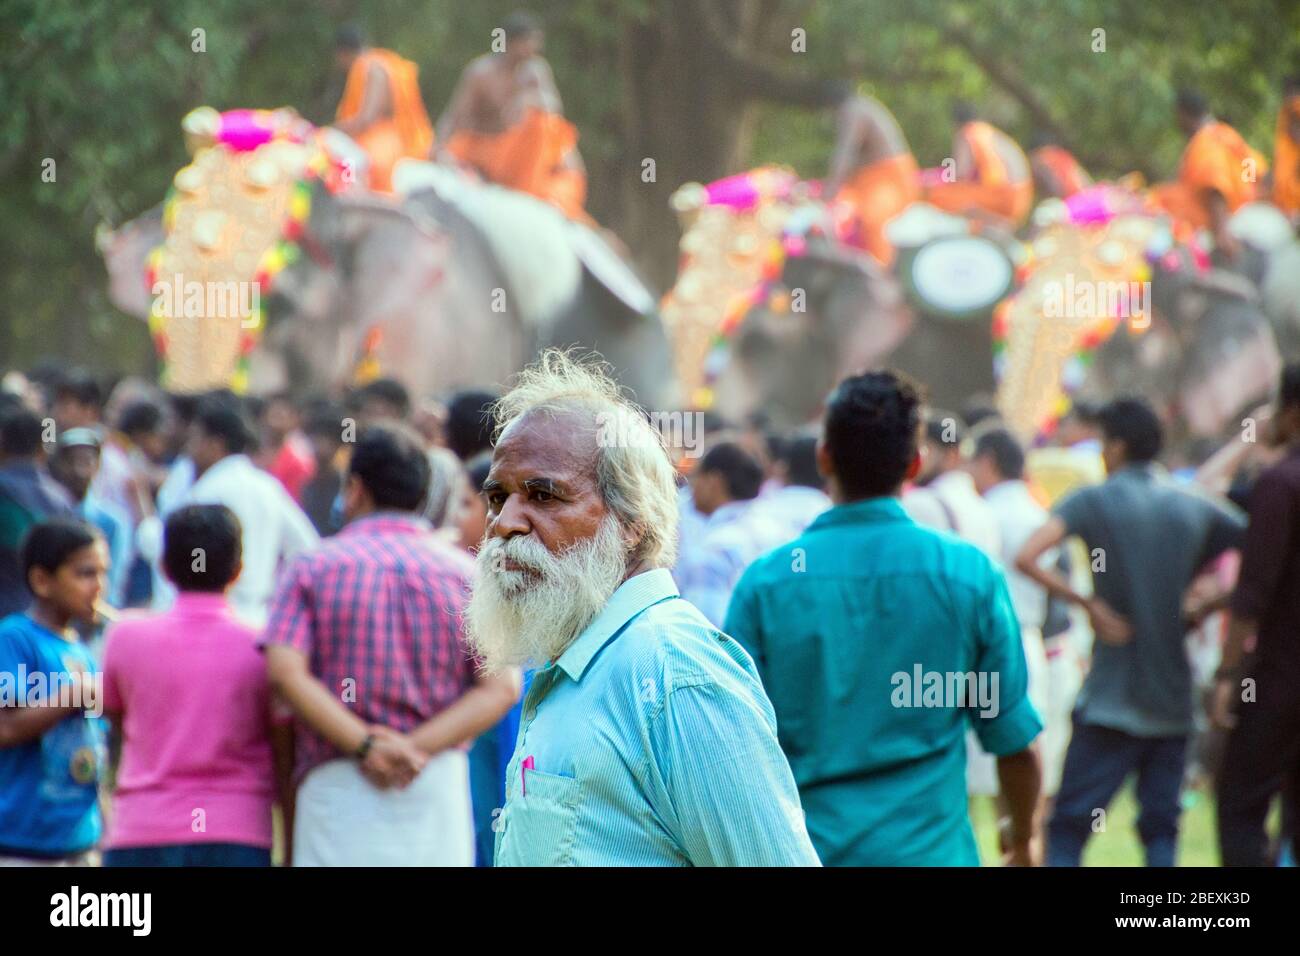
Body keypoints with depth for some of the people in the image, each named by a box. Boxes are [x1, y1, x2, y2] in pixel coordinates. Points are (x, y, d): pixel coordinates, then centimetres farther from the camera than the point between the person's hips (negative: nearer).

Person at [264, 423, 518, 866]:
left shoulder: (315, 567, 5)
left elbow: (285, 671, -10)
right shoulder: (464, 572, 7)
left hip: (337, 784, -1)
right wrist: (421, 746, -11)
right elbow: (501, 687, -5)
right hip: (438, 785, 1)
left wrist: (362, 744, -13)